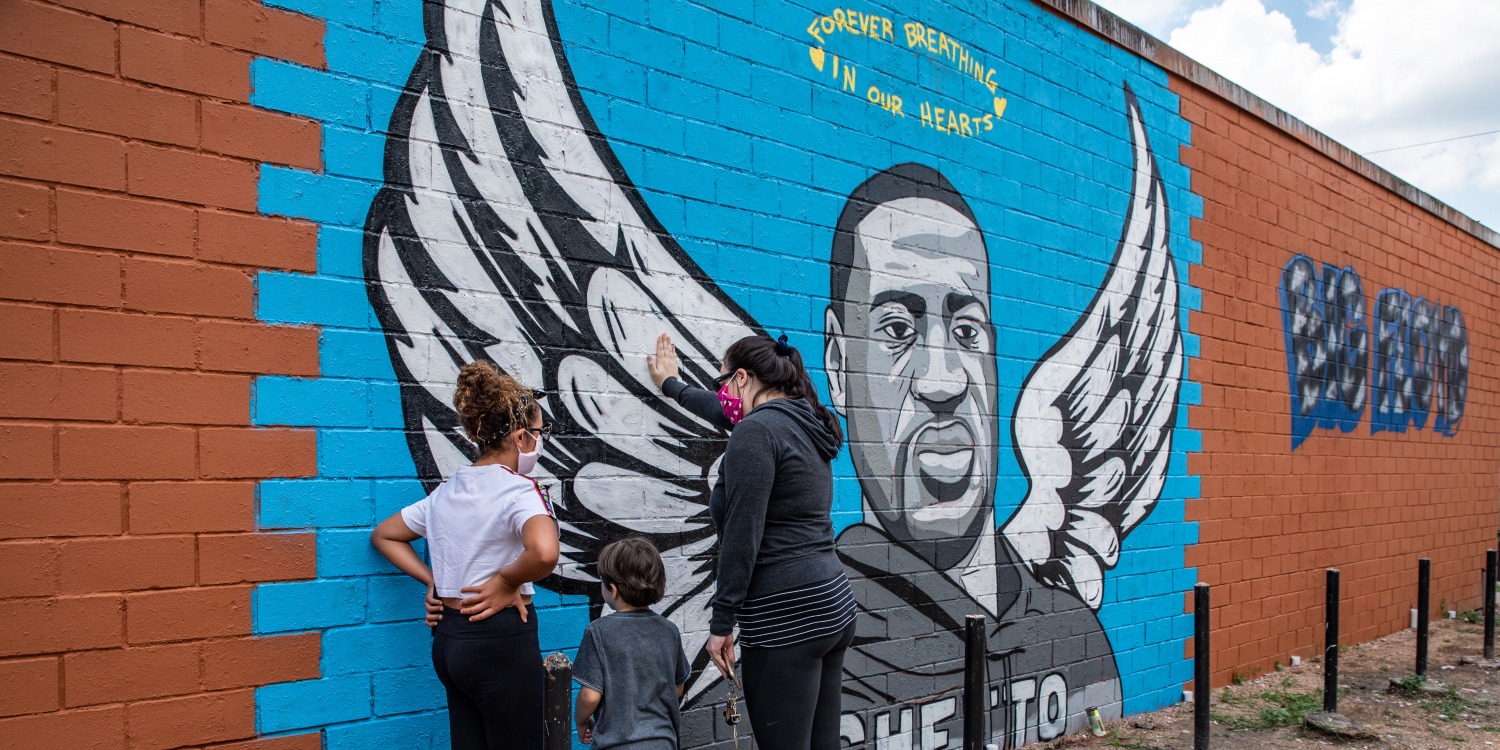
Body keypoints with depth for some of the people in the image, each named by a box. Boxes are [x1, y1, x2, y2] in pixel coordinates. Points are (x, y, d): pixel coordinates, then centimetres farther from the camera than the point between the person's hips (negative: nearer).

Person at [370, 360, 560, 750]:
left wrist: (432, 581, 11)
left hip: (449, 638, 8)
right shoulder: (519, 488, -15)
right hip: (501, 642, -8)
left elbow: (384, 535, 21)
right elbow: (544, 553, -36)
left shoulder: (448, 490, 8)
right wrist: (507, 582, -17)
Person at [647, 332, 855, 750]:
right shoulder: (806, 425, 16)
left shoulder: (756, 431, -12)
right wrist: (671, 384, 49)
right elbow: (728, 414, 34)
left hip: (786, 620, -9)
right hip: (833, 607, 9)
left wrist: (721, 623, -11)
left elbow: (742, 537, -16)